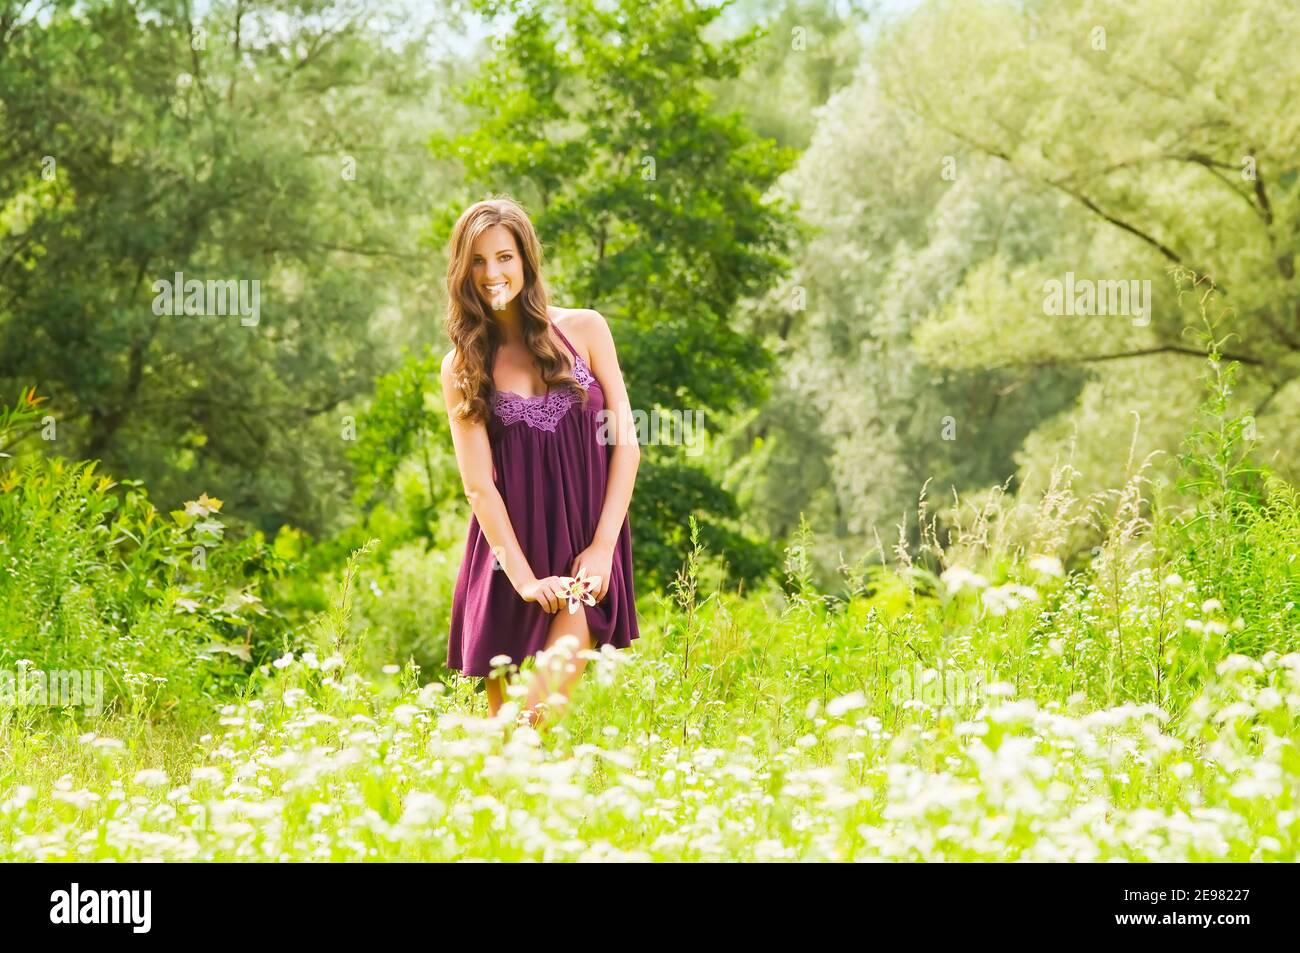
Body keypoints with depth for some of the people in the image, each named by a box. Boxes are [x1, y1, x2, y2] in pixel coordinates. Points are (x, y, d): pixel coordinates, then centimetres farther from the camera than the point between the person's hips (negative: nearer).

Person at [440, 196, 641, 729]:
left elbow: (626, 443, 4)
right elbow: (478, 484, -2)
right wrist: (524, 578, -13)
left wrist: (602, 546, -7)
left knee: (543, 709, -19)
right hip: (511, 555, 1)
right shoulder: (462, 368, 6)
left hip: (586, 550, -1)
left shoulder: (584, 330, 6)